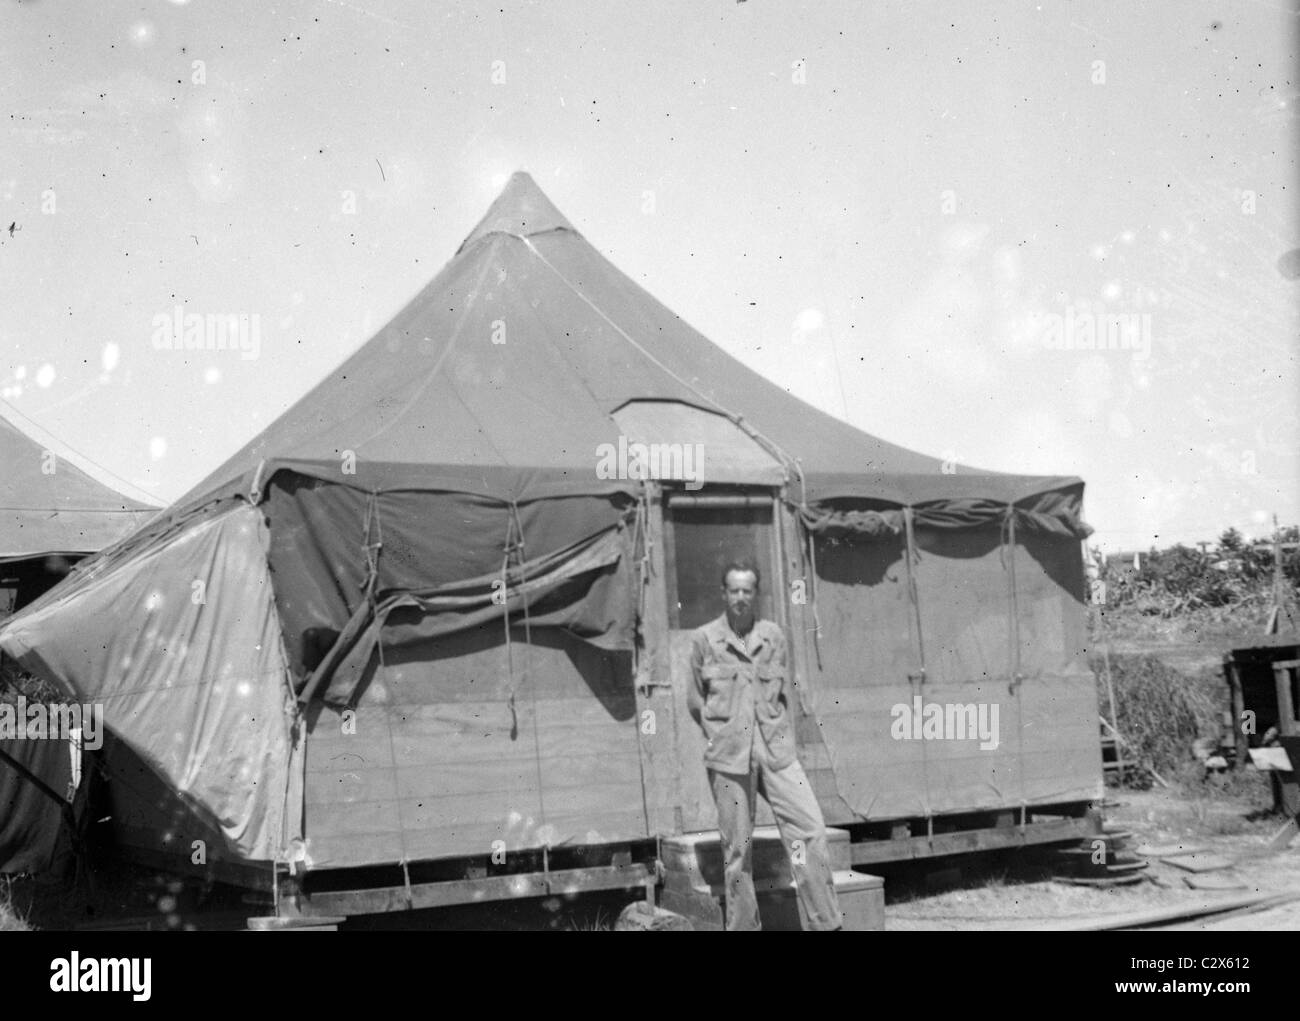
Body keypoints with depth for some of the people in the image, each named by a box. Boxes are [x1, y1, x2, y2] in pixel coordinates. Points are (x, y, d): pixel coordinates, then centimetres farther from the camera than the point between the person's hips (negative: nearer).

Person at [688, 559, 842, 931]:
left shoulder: (773, 635, 8)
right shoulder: (705, 639, 1)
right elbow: (696, 699, 9)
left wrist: (783, 732, 13)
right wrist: (719, 732, 4)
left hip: (776, 750, 2)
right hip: (728, 754, -2)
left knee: (810, 829, -7)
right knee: (737, 847, 2)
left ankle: (827, 923, -1)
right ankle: (743, 925, 12)